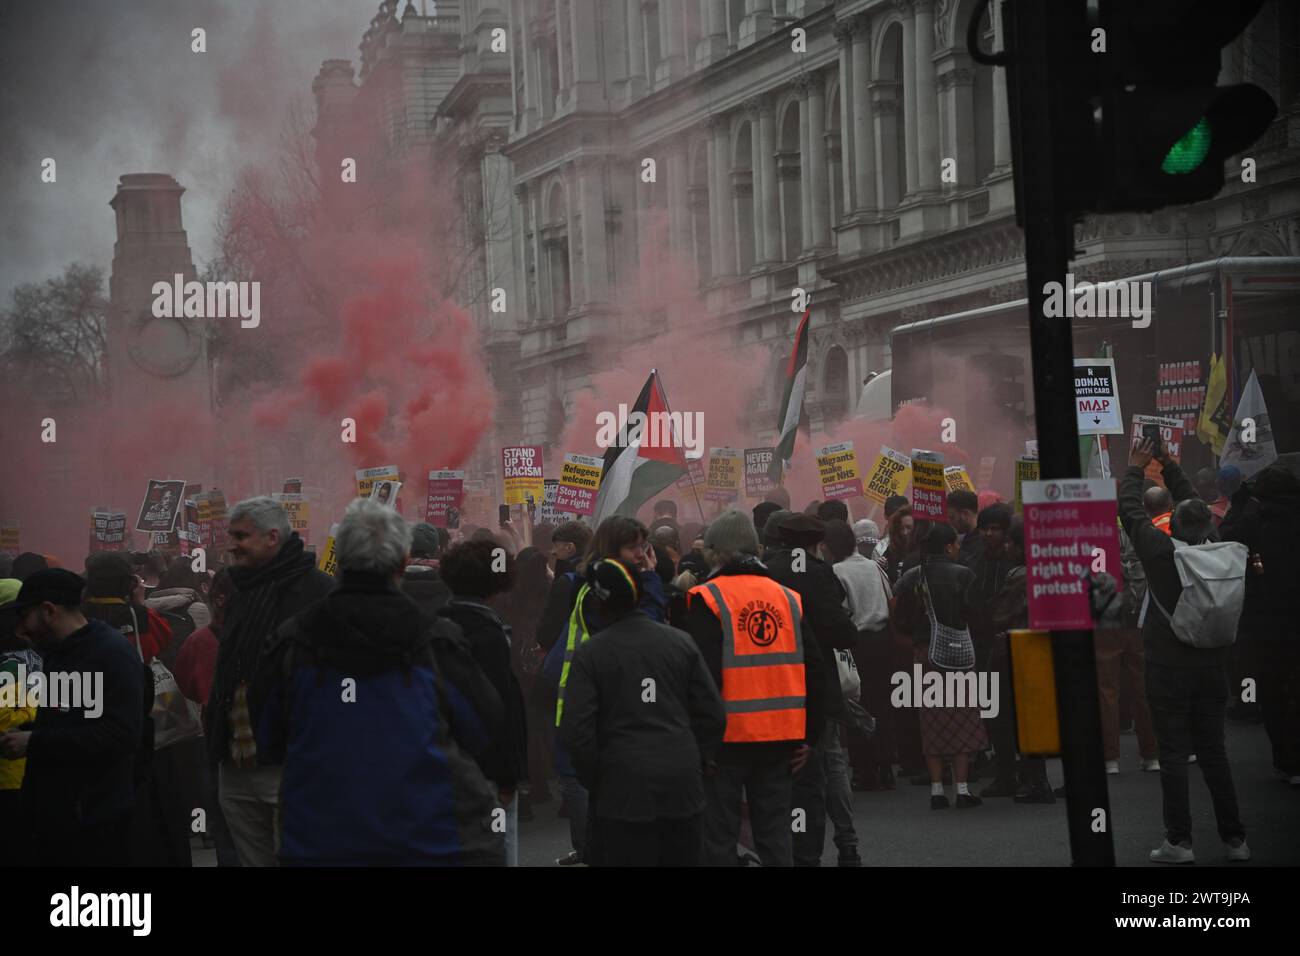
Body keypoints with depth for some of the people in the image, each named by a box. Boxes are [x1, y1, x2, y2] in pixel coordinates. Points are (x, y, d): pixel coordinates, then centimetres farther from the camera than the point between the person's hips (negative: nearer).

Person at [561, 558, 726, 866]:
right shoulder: (681, 642, 4)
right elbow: (713, 714, 4)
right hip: (683, 783, 3)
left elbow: (576, 731, -9)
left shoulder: (590, 654, -6)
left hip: (623, 786, -3)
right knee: (684, 858, 13)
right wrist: (699, 761, 14)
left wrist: (594, 779, 4)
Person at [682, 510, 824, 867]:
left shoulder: (708, 599, -7)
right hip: (779, 739, 5)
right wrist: (809, 737, 16)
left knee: (718, 837, 1)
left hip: (728, 736, -5)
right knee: (775, 835, 12)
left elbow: (702, 674, -14)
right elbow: (813, 672, 10)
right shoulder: (788, 598, 9)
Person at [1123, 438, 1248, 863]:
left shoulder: (1162, 551, -13)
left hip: (1168, 668, -4)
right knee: (1214, 753, 10)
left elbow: (1131, 510, -1)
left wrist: (1135, 469, 13)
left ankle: (1179, 841, -2)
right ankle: (1235, 840, 12)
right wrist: (1169, 466, 24)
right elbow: (1196, 504, 15)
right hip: (1212, 665, 4)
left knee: (1174, 754, -1)